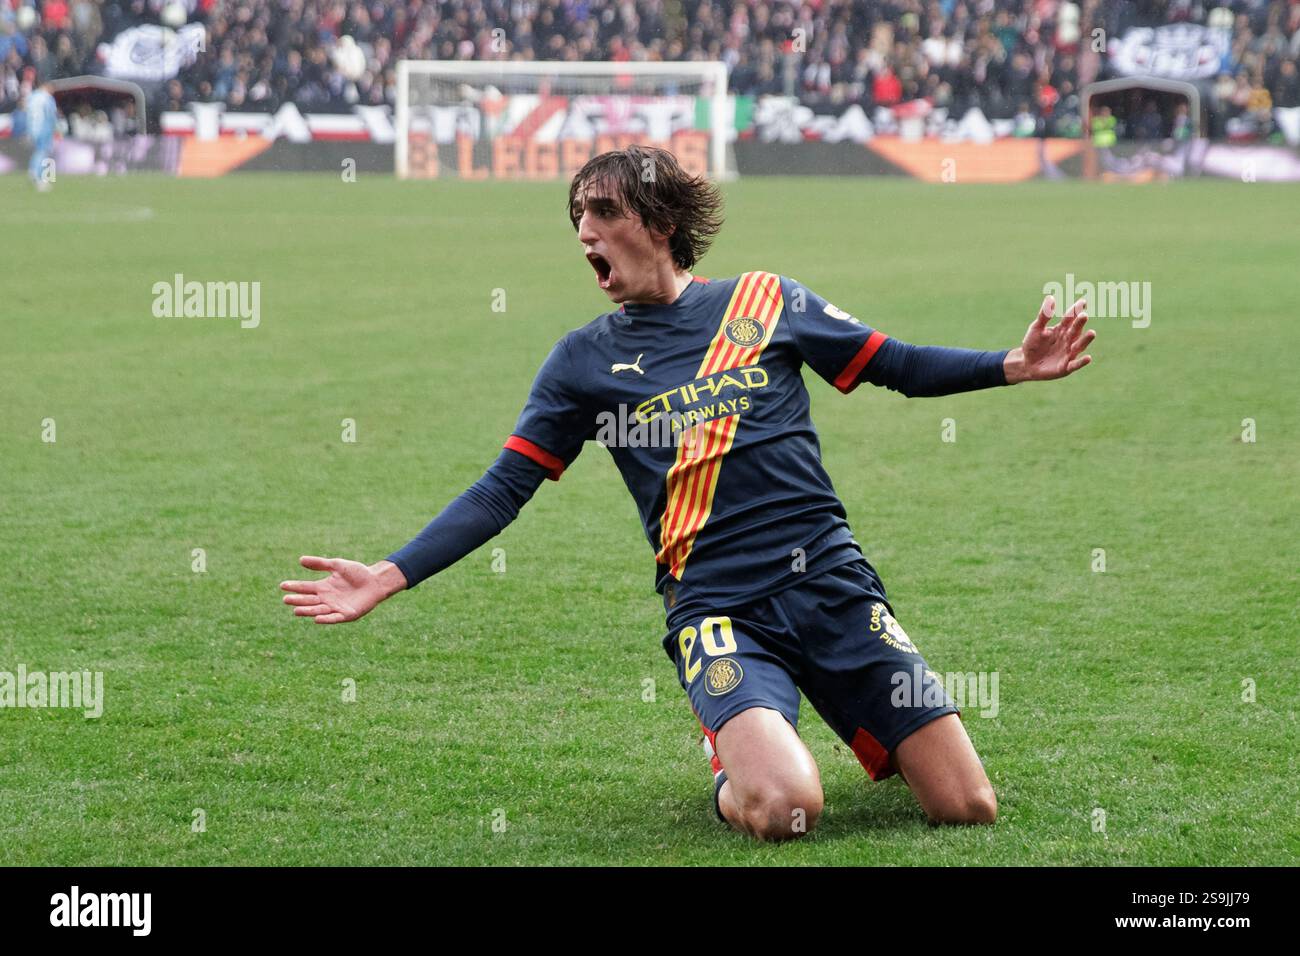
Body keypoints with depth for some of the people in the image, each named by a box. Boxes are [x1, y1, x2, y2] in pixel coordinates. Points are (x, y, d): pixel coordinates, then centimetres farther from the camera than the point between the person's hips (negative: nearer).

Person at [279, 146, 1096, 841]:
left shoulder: (766, 300, 8)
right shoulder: (584, 361, 8)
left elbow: (899, 366, 14)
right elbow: (503, 492, 6)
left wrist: (1013, 367, -1)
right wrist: (388, 578, -4)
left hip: (831, 580, 1)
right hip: (718, 609, -1)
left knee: (968, 807, -7)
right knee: (784, 812, -29)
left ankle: (874, 736, 27)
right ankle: (733, 770, 8)